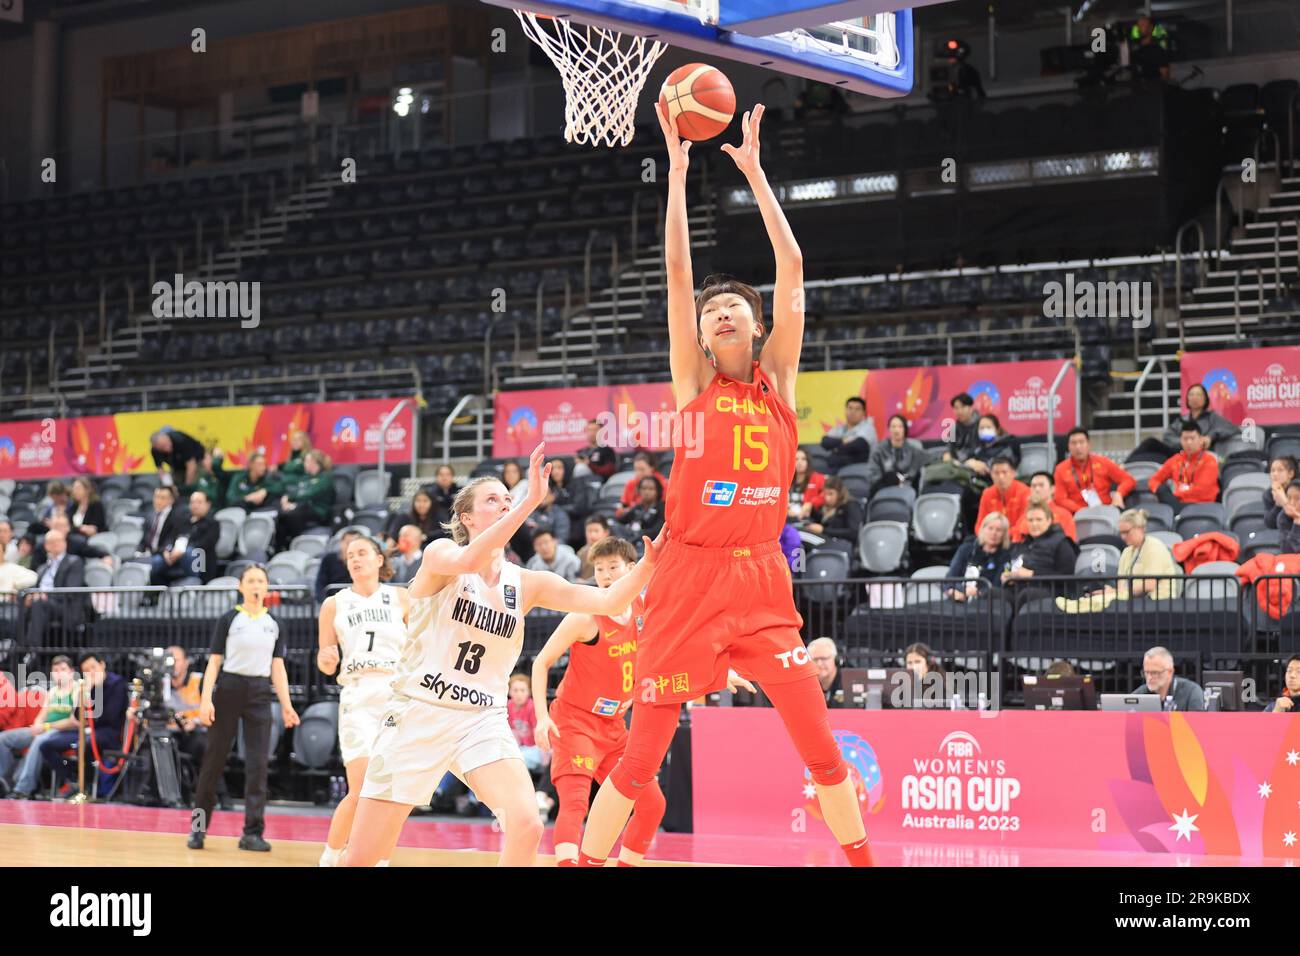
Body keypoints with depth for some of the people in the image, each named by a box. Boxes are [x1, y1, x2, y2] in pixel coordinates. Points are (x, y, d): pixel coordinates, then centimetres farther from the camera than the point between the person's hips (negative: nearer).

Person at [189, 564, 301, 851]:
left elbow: (278, 668, 11)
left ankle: (252, 832, -2)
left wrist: (286, 706, 2)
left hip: (260, 694, 3)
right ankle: (198, 828, 11)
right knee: (214, 760, 1)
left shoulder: (274, 624, 11)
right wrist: (206, 700, -12)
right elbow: (214, 663, -2)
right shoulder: (228, 620, 1)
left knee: (258, 763, -4)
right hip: (228, 690, -3)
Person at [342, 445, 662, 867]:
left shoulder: (527, 583, 5)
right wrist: (531, 501, -36)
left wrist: (647, 565, -22)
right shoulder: (439, 554, -5)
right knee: (362, 859, -3)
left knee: (526, 825, -22)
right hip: (418, 713, -3)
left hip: (483, 720, 3)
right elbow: (468, 561, -30)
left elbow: (608, 602, -3)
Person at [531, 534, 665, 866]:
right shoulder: (585, 617, -17)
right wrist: (542, 717, -20)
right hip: (574, 721, -7)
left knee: (652, 803, 8)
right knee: (575, 801, -24)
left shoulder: (643, 609, 1)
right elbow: (541, 662, -10)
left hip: (613, 726, 7)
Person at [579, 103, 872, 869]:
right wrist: (679, 167, 2)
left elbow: (793, 267, 7)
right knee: (642, 754, -1)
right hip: (692, 577, -2)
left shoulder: (778, 379, 11)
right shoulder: (694, 382, 7)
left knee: (822, 746, -1)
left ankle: (862, 860, 12)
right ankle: (586, 861, 11)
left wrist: (753, 169, 9)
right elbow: (678, 271, 1)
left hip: (763, 581, 2)